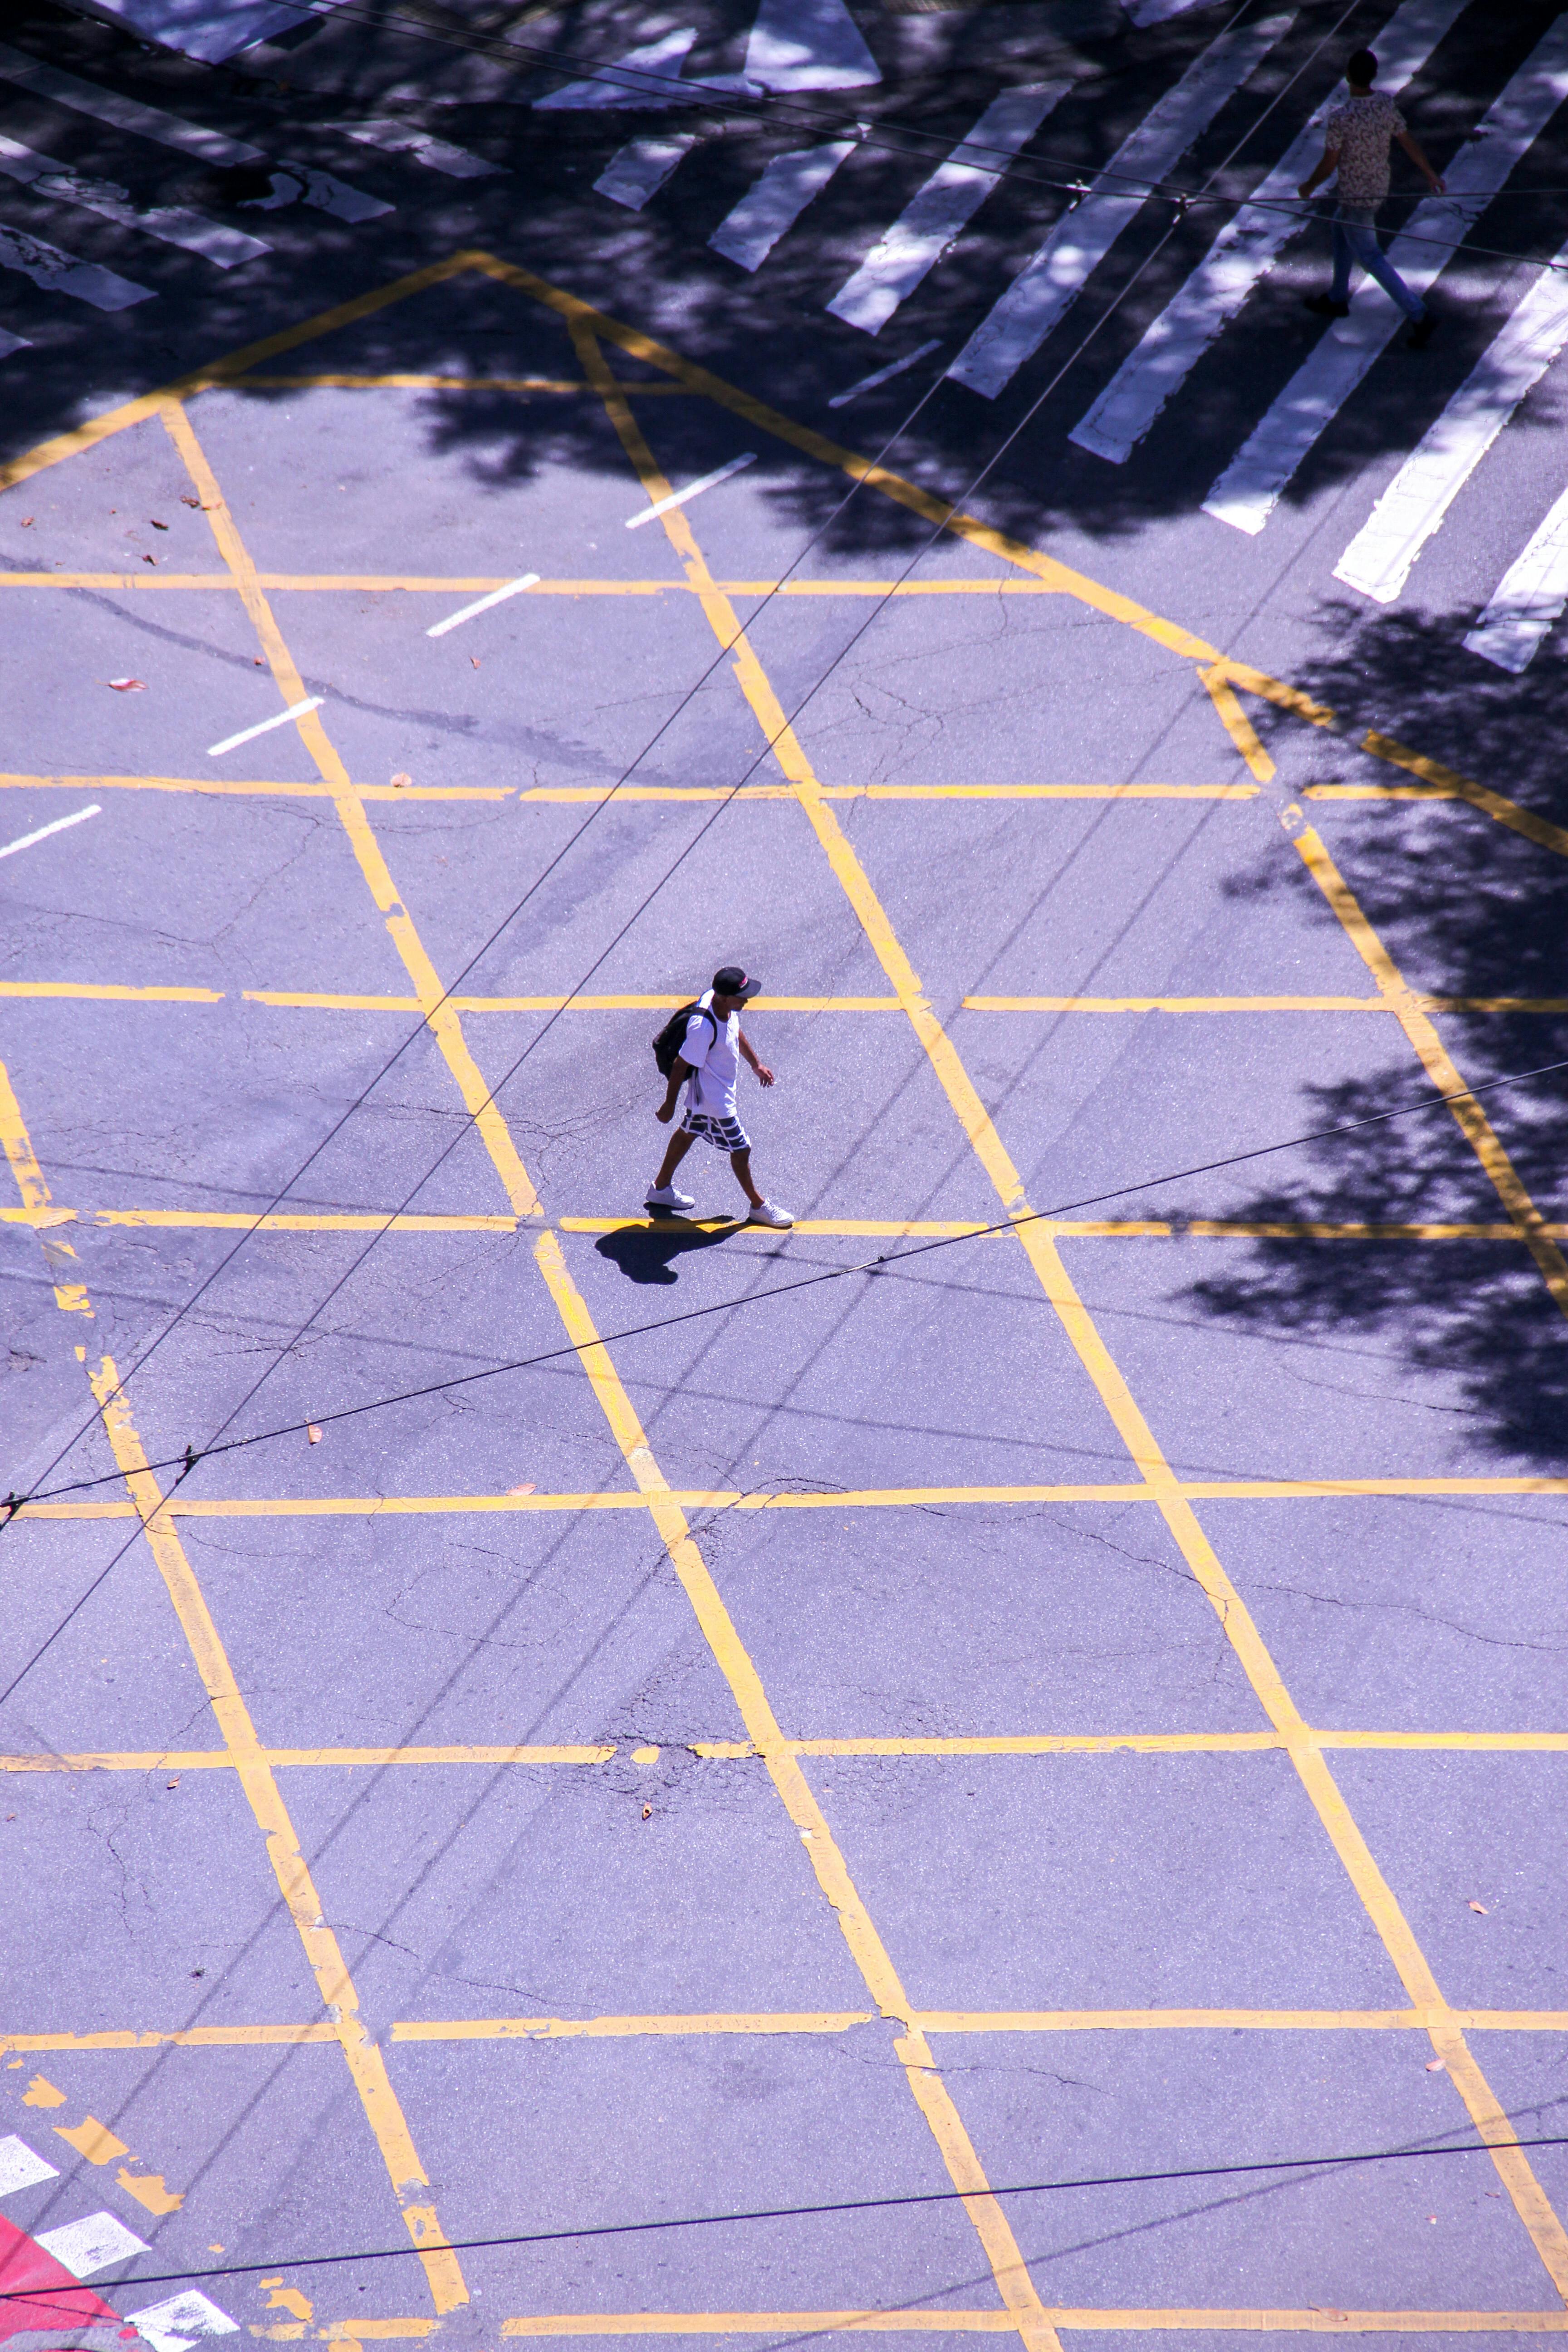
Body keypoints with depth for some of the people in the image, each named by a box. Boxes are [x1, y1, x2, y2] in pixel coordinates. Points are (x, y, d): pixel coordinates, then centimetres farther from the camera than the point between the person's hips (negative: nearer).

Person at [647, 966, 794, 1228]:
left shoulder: (726, 1005, -13)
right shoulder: (703, 1027, -38)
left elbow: (736, 1031, 10)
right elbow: (681, 1066, -27)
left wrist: (756, 1064, 19)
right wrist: (669, 1105, -16)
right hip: (714, 1100, -9)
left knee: (689, 1133, 26)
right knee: (741, 1149, 8)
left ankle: (661, 1188, 47)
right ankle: (758, 1206, 31)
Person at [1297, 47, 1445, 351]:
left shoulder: (1339, 117, -27)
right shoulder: (1387, 107, -9)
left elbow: (1329, 165, -19)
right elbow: (1409, 144, 2)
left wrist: (1309, 186, 0)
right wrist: (1430, 175, 16)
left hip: (1355, 197, -7)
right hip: (1379, 187, 8)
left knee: (1370, 257, 3)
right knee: (1341, 229, 30)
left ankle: (1419, 316, -1)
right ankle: (1337, 299, 43)